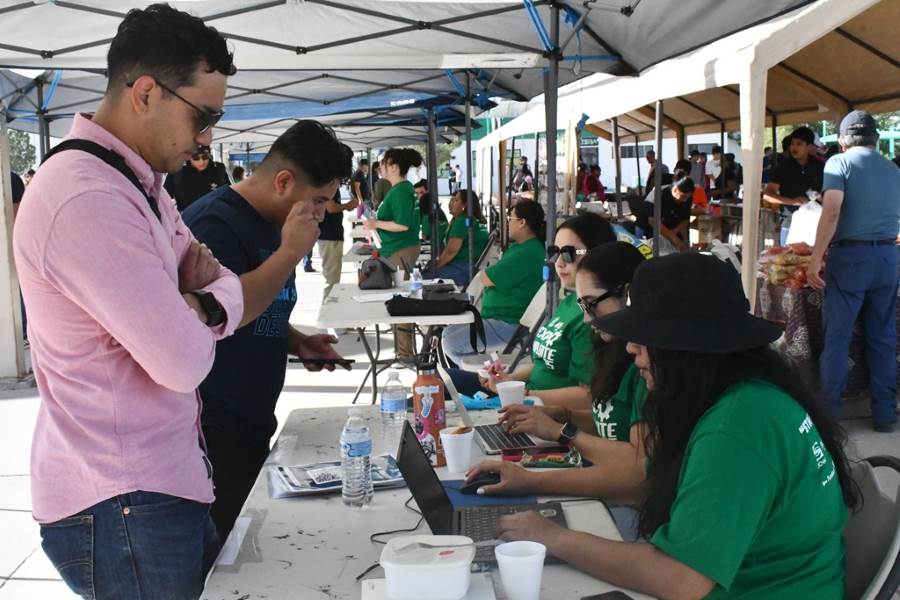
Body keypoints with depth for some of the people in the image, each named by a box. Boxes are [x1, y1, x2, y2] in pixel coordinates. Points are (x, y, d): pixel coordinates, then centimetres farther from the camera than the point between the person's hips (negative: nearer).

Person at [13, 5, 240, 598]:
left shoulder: (141, 183, 8)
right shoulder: (86, 200, -25)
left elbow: (232, 295, 10)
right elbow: (185, 363, -26)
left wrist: (200, 301, -12)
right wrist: (197, 308, -5)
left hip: (163, 479, 9)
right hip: (122, 506, -9)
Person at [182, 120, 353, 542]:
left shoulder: (268, 224, 13)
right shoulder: (215, 222, -15)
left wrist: (297, 343, 8)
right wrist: (290, 252, -23)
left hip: (251, 427, 9)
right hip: (212, 434, -9)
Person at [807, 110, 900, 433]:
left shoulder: (839, 162, -4)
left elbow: (832, 211, -16)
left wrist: (815, 258, -17)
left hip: (850, 255, -4)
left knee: (837, 336, 2)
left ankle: (830, 411, 4)